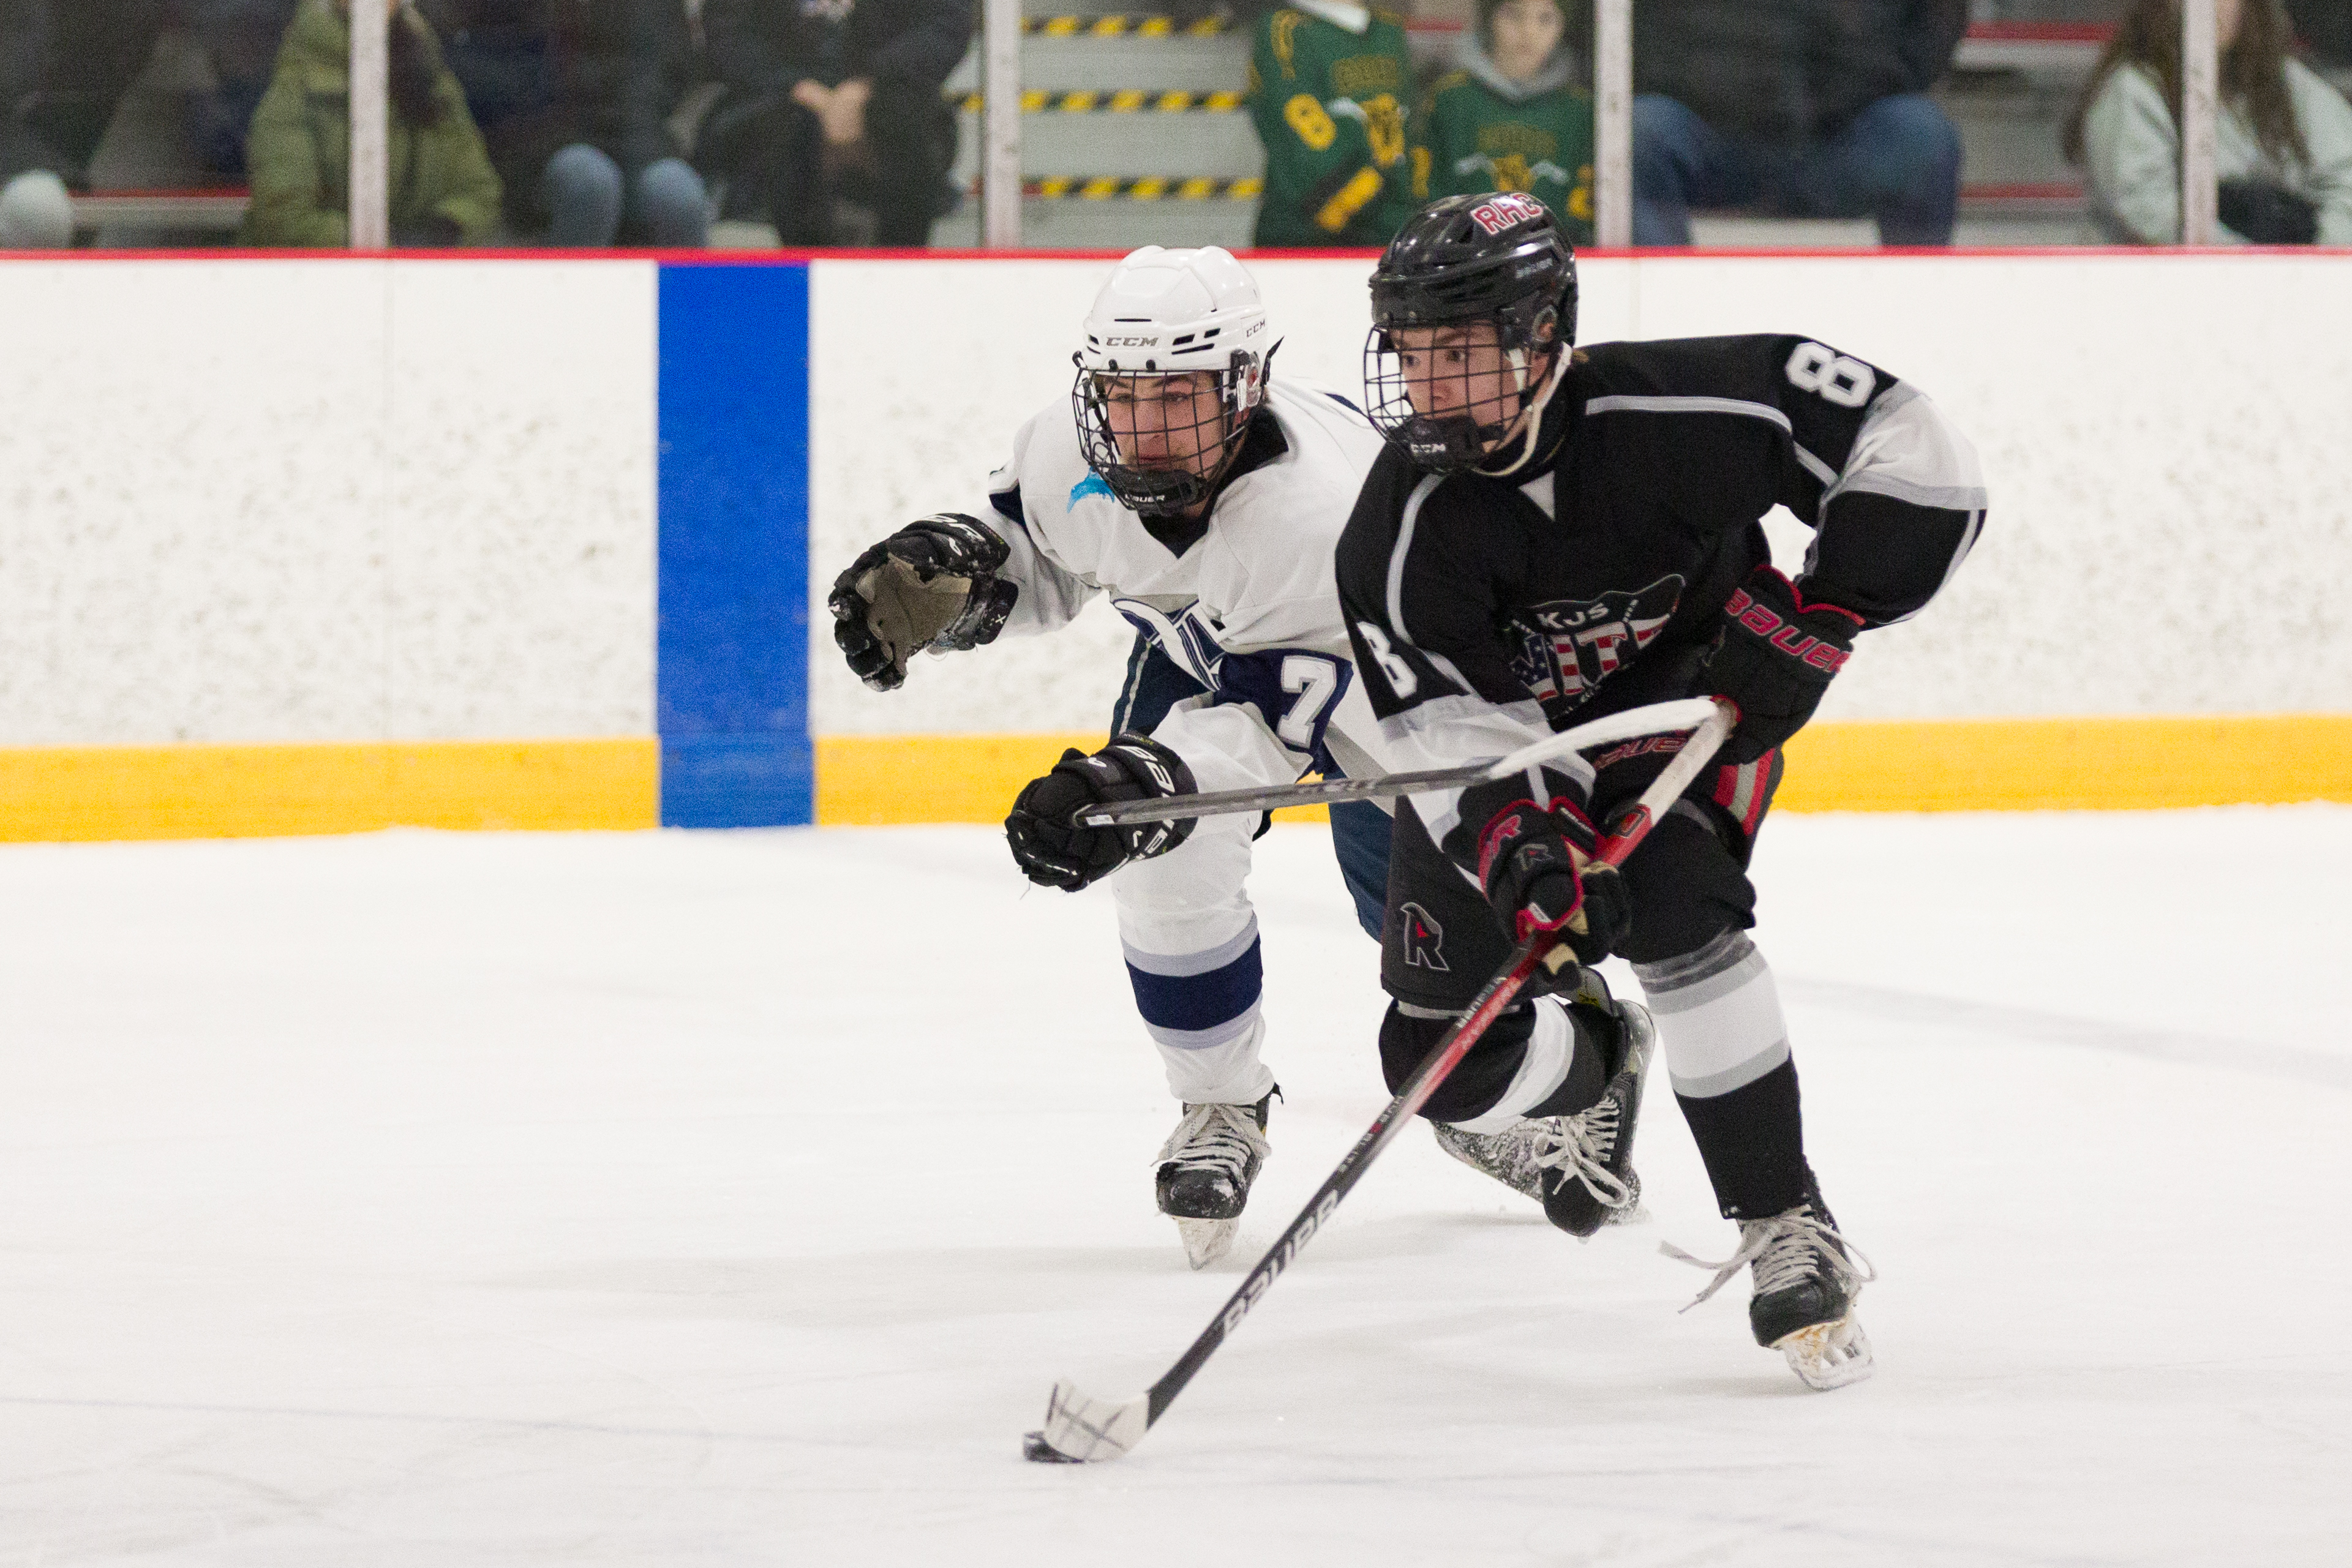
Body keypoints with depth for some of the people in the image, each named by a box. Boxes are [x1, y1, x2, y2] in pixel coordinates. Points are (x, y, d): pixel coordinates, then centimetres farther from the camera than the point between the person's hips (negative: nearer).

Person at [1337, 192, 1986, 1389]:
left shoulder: (1679, 415, -30)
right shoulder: (1404, 527, -25)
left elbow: (1911, 459, -25)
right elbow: (1454, 735, -27)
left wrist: (1812, 621, -30)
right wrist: (1521, 844, -46)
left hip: (1693, 709, -2)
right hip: (1514, 748, 2)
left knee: (1676, 919, -32)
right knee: (1447, 1061, -3)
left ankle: (1789, 1232, -21)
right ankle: (1592, 1073, 35)